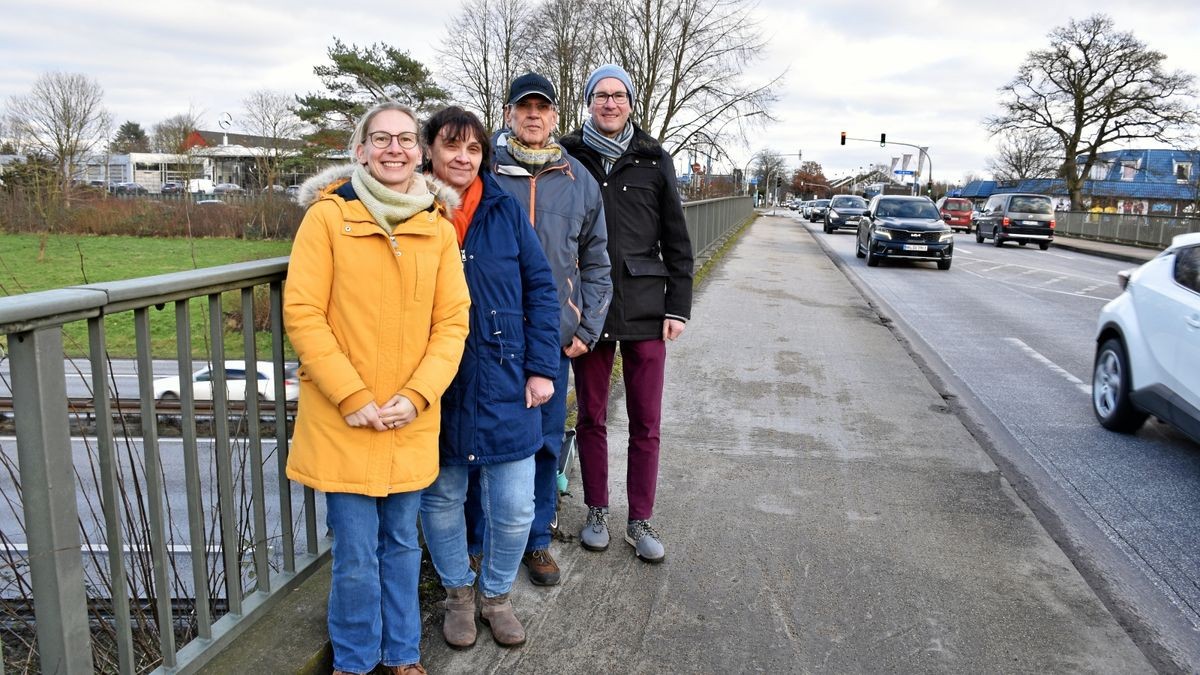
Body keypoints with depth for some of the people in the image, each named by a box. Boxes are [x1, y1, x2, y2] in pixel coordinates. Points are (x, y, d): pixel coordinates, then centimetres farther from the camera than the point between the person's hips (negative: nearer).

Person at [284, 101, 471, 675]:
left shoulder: (438, 228, 4)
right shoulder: (328, 216, -6)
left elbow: (452, 321, 2)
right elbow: (302, 314, -9)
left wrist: (416, 396, -10)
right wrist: (354, 397, -14)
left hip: (411, 421, 3)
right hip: (343, 420, -3)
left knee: (402, 543, 17)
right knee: (356, 554, 6)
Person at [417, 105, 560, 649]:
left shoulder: (506, 210, 0)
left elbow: (540, 289, 0)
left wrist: (541, 368, -3)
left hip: (505, 384, 0)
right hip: (436, 389, 0)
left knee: (514, 508, 5)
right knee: (441, 499, 13)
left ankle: (496, 594, 32)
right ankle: (458, 593, 39)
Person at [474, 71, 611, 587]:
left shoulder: (579, 181, 8)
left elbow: (596, 262, 11)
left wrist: (587, 328, 4)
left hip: (553, 336, 2)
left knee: (545, 443, 10)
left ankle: (536, 540, 27)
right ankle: (474, 541, 24)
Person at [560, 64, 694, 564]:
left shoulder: (654, 161, 6)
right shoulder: (568, 157, 4)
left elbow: (676, 241, 7)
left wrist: (678, 307, 2)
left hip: (645, 308, 1)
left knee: (646, 422, 5)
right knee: (591, 416, 10)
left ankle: (640, 520, 19)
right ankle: (596, 511, 26)